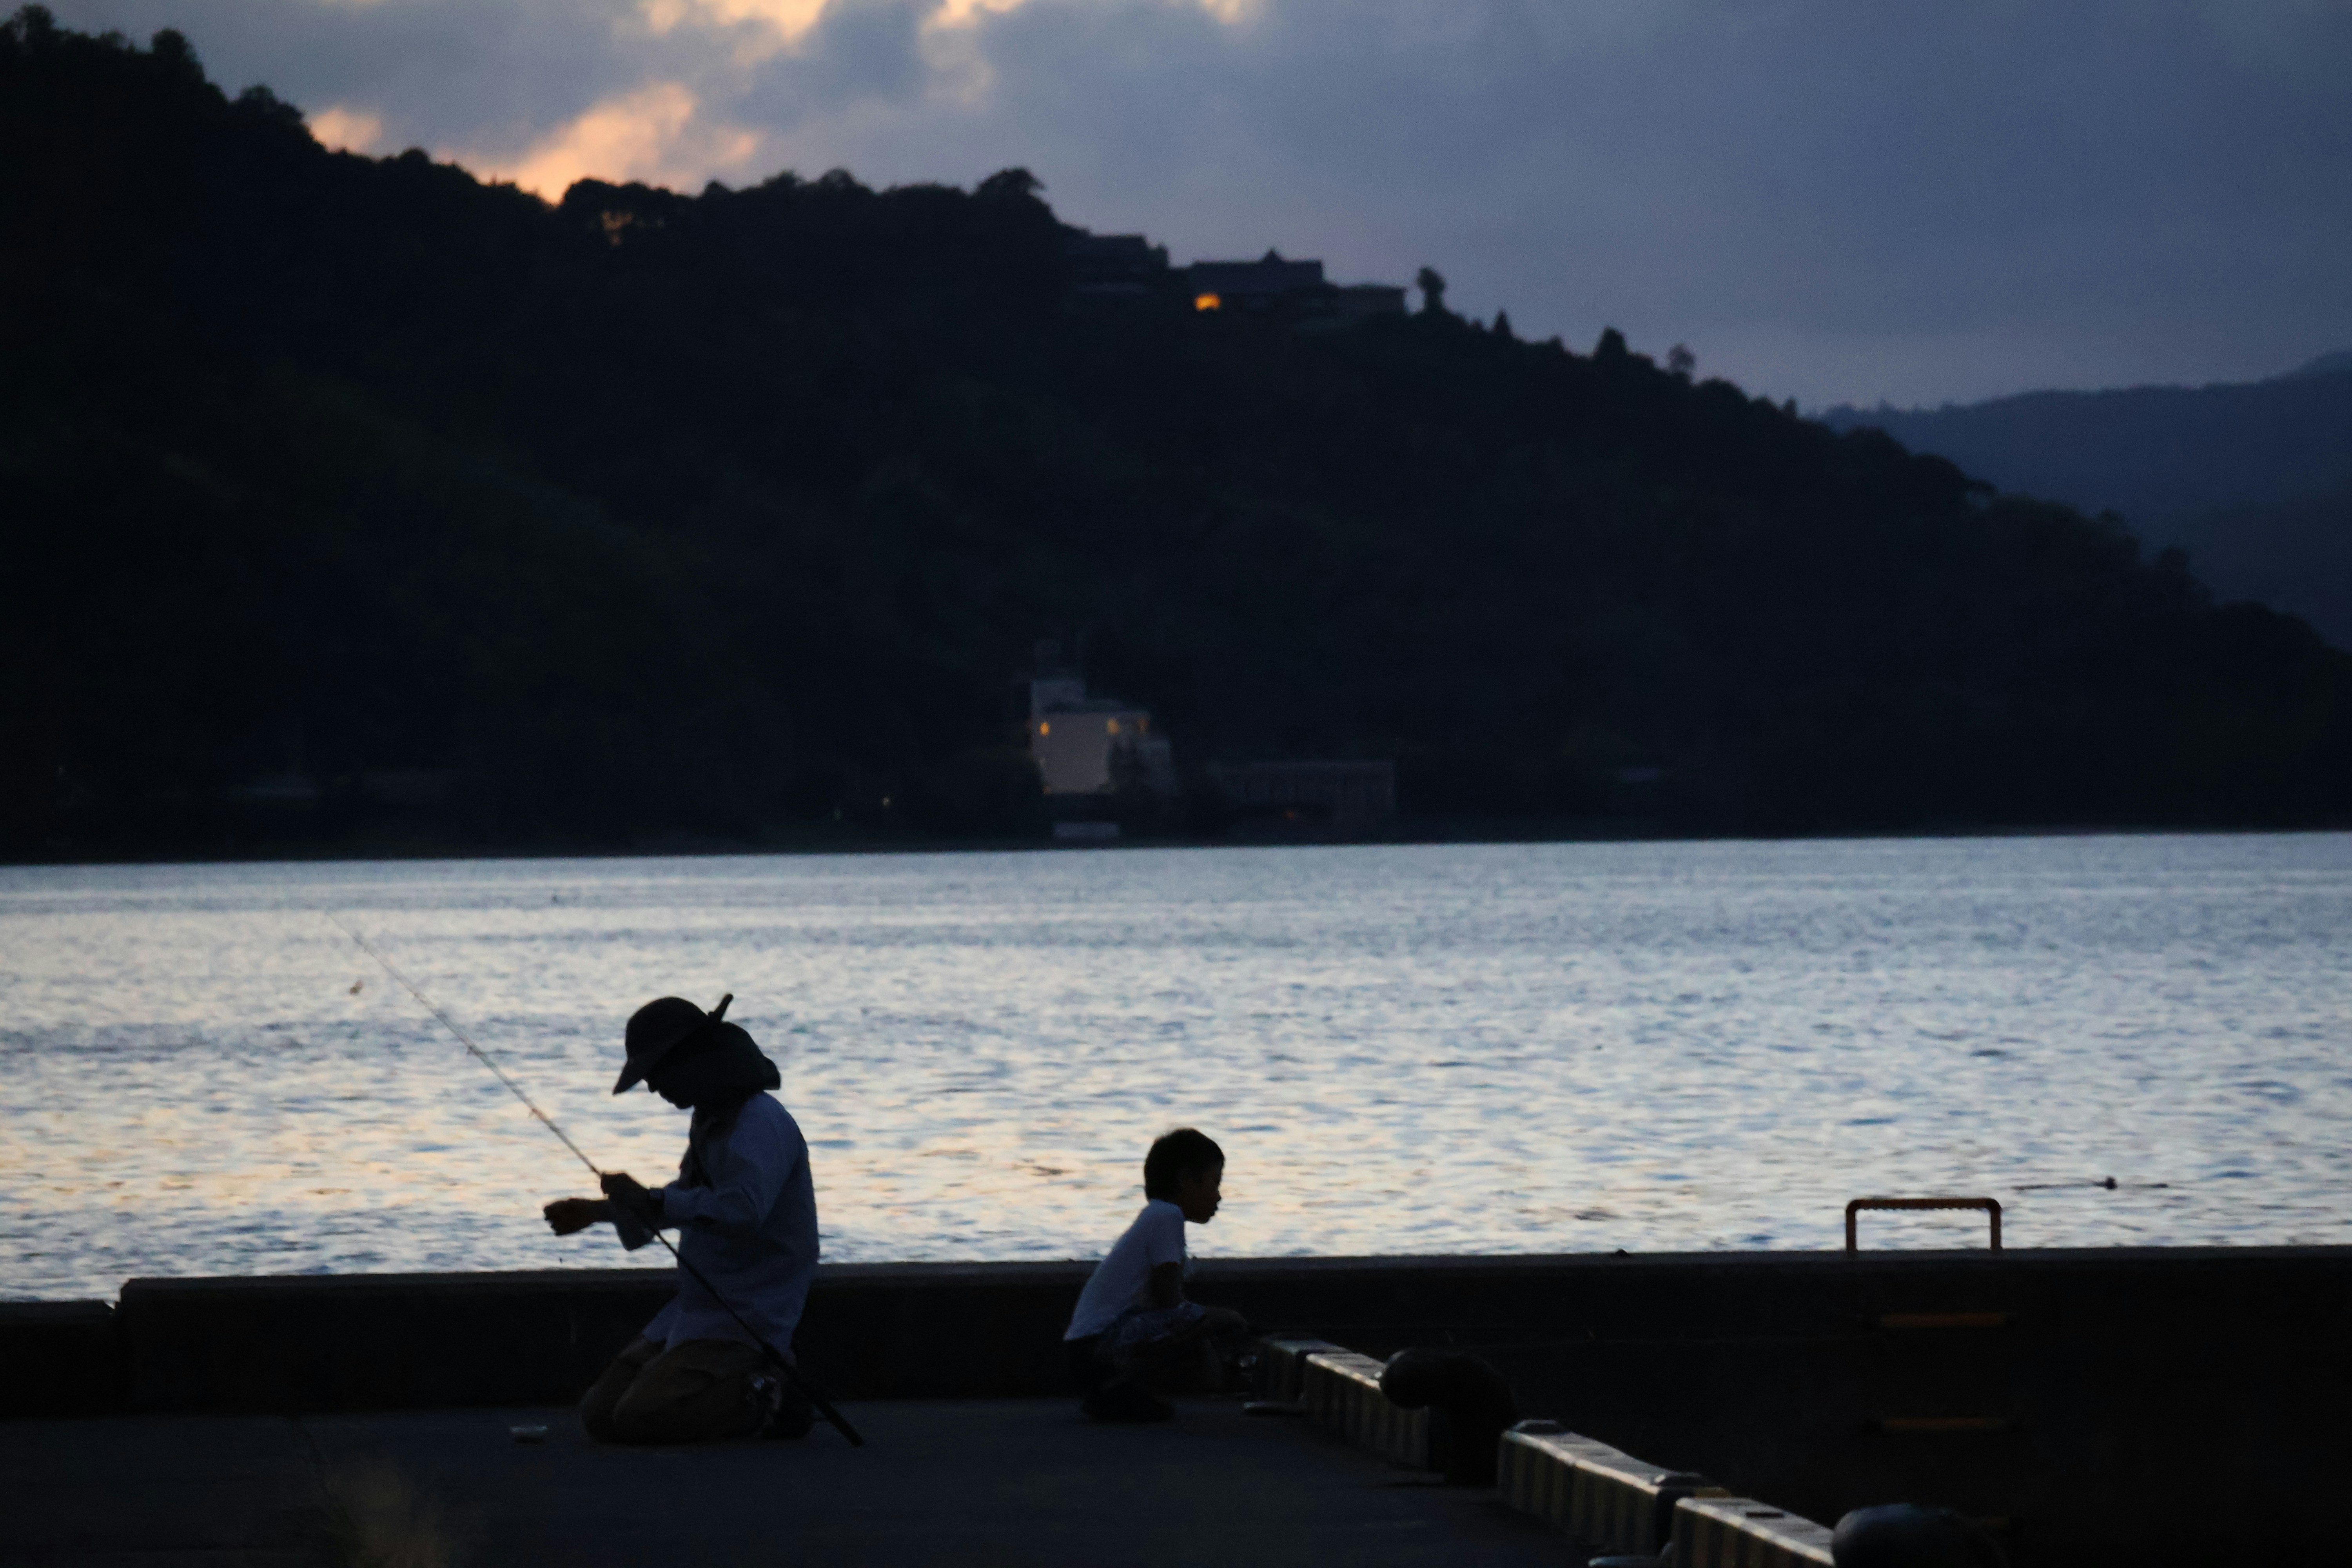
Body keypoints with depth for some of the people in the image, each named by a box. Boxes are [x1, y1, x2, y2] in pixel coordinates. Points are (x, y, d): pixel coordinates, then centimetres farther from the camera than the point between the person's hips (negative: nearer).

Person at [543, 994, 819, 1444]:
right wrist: (599, 1211, 34)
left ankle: (771, 1398, -7)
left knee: (638, 1419, -24)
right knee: (599, 1415, 4)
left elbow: (742, 1210, -34)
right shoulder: (712, 1120, 15)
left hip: (745, 1318, -10)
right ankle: (739, 1388, 12)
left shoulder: (760, 1124, -17)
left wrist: (649, 1201, -27)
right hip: (695, 1311, 10)